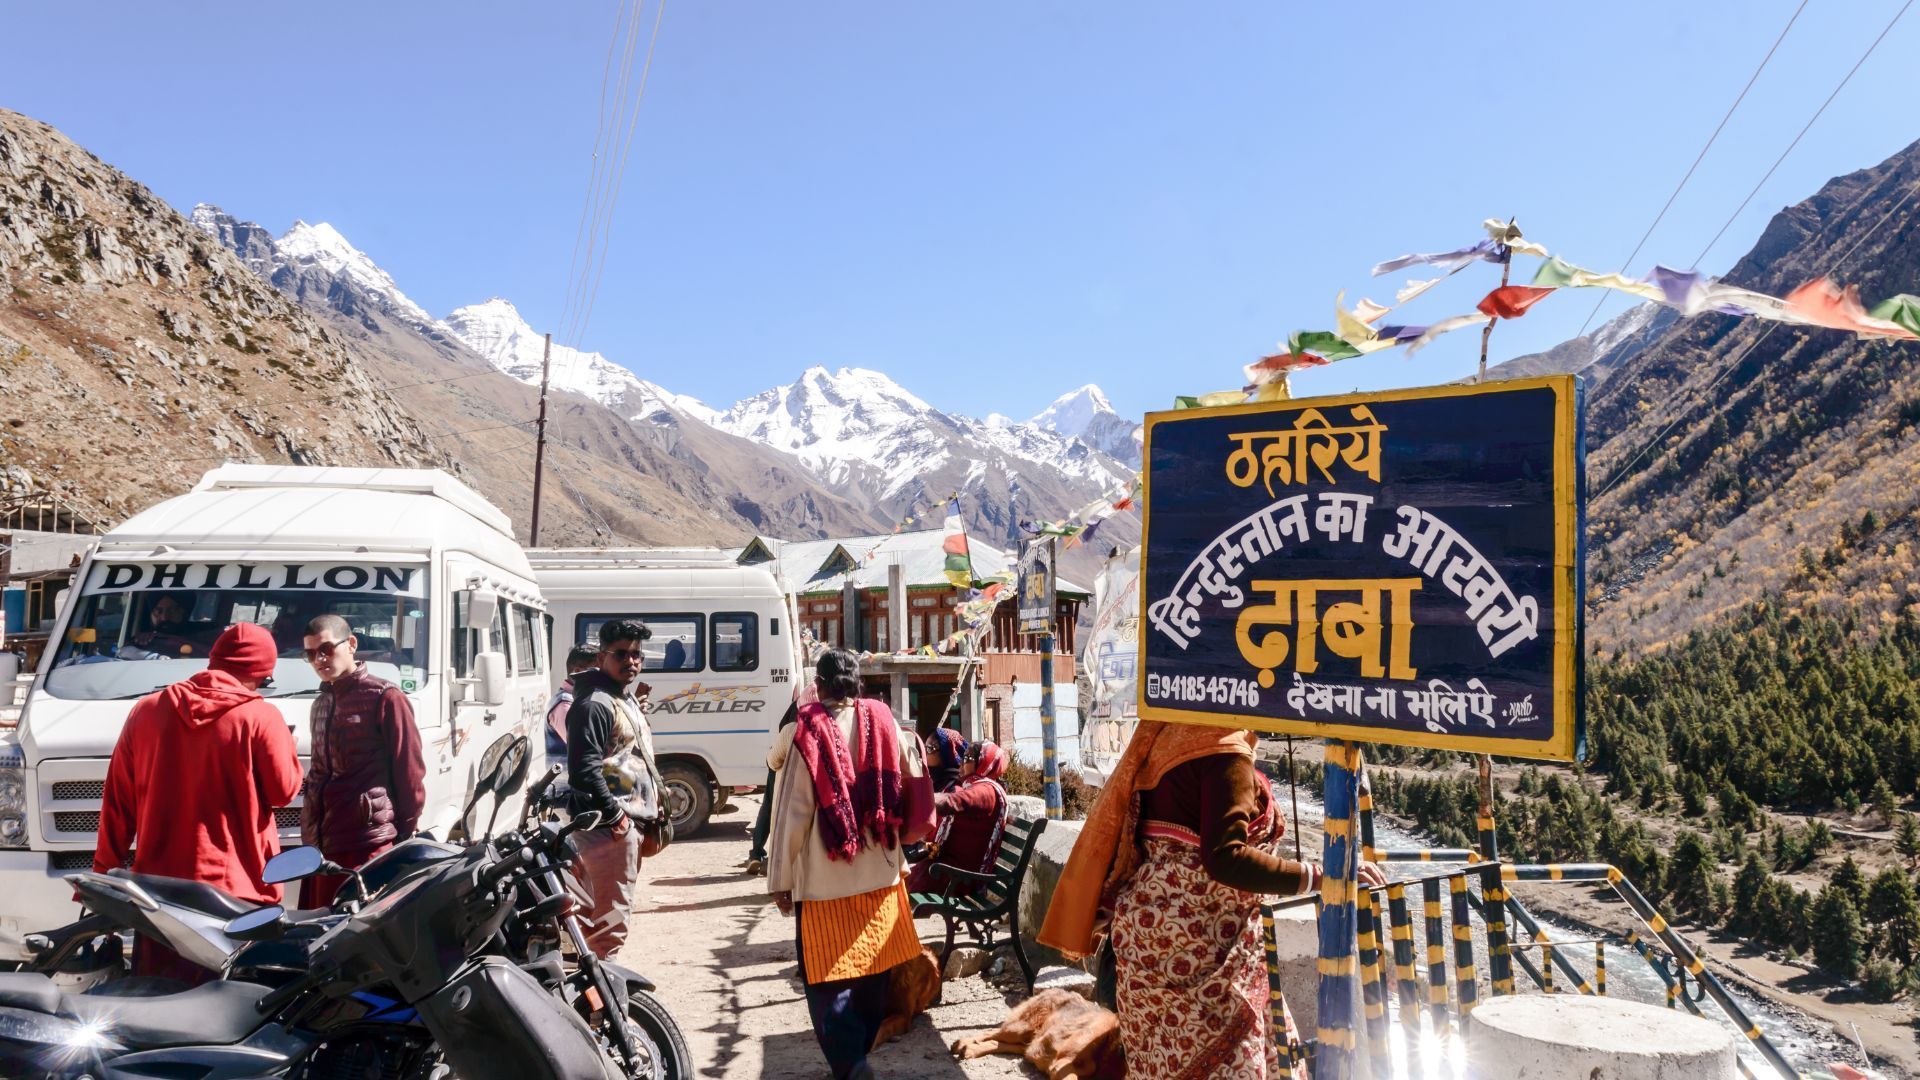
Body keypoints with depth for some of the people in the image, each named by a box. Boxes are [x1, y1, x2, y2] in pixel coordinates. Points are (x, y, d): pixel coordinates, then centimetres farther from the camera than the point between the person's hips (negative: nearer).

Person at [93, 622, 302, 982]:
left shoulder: (146, 710, 5)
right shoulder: (260, 717, -11)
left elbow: (117, 800, 9)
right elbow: (284, 790, -4)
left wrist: (105, 871, 17)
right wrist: (284, 743, 12)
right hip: (234, 890, -4)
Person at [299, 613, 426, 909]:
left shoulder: (384, 697, -6)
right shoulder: (321, 703, 19)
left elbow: (410, 771, -7)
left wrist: (408, 836, -7)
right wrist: (310, 835, 18)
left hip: (369, 844, -8)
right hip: (321, 844, 8)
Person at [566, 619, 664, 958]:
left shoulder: (626, 698, 17)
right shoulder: (594, 704, -16)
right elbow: (583, 771, -24)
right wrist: (615, 816, -20)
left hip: (630, 822, 10)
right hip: (610, 828, -10)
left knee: (606, 915, 20)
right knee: (612, 919, -8)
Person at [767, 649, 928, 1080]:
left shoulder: (801, 735, -12)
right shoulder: (883, 723, -1)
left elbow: (790, 815, -11)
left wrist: (781, 879, -4)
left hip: (824, 878, -4)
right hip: (880, 872, 4)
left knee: (828, 974, 6)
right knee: (872, 967, 19)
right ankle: (864, 1045, 33)